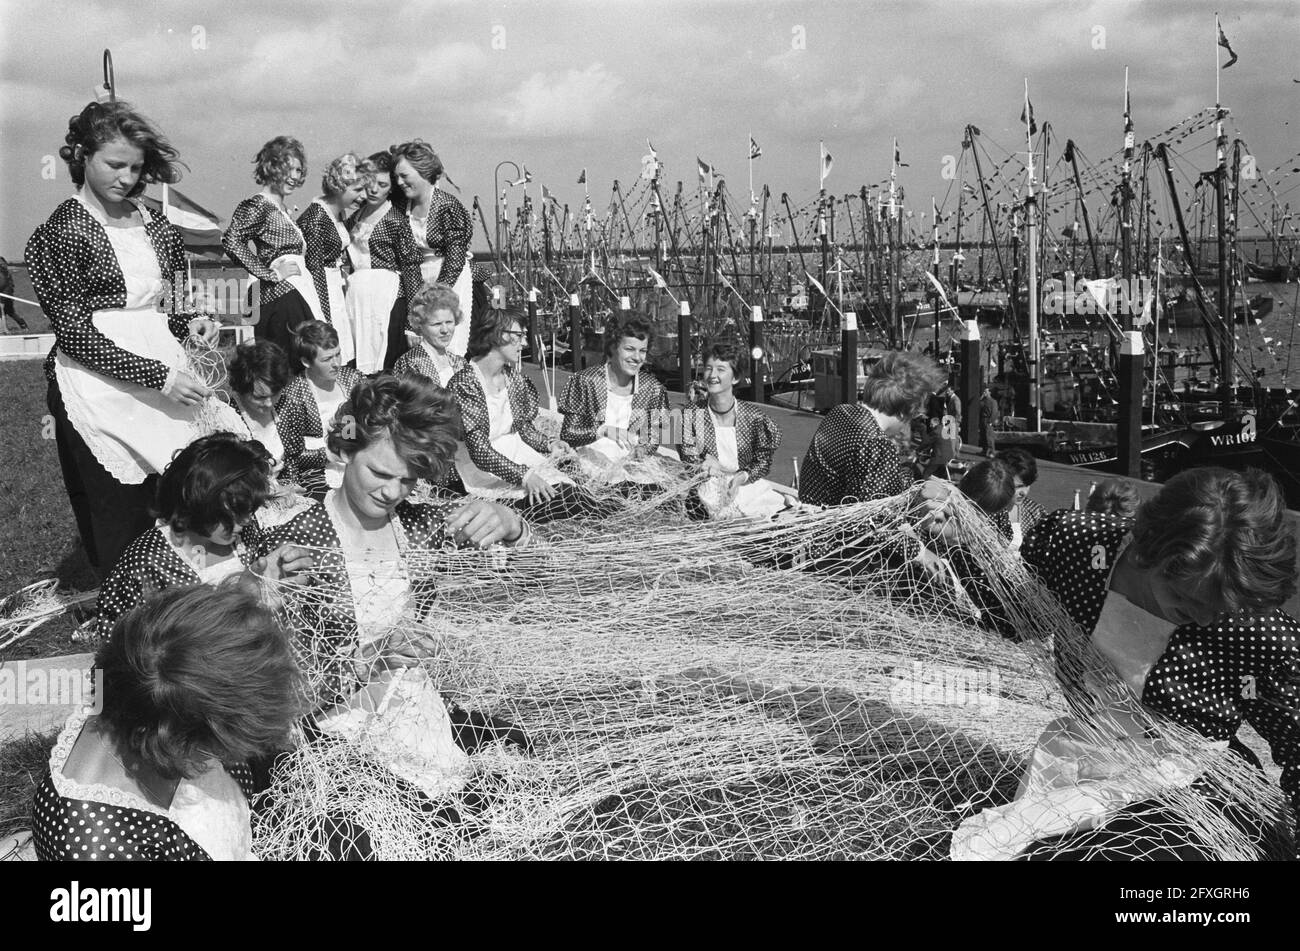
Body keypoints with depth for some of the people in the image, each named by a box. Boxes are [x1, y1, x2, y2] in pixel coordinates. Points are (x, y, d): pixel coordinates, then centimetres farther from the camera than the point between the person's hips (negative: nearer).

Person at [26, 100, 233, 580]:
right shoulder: (60, 233, -4)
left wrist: (187, 323, -1)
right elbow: (75, 332, -10)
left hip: (163, 372, 5)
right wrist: (159, 377, -16)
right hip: (100, 391, -5)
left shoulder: (154, 226, 13)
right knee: (119, 535, -1)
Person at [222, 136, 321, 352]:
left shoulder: (283, 209, 21)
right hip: (281, 297, -9)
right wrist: (269, 274, -17)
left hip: (300, 296, 9)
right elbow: (230, 240, -21)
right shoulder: (258, 205, -7)